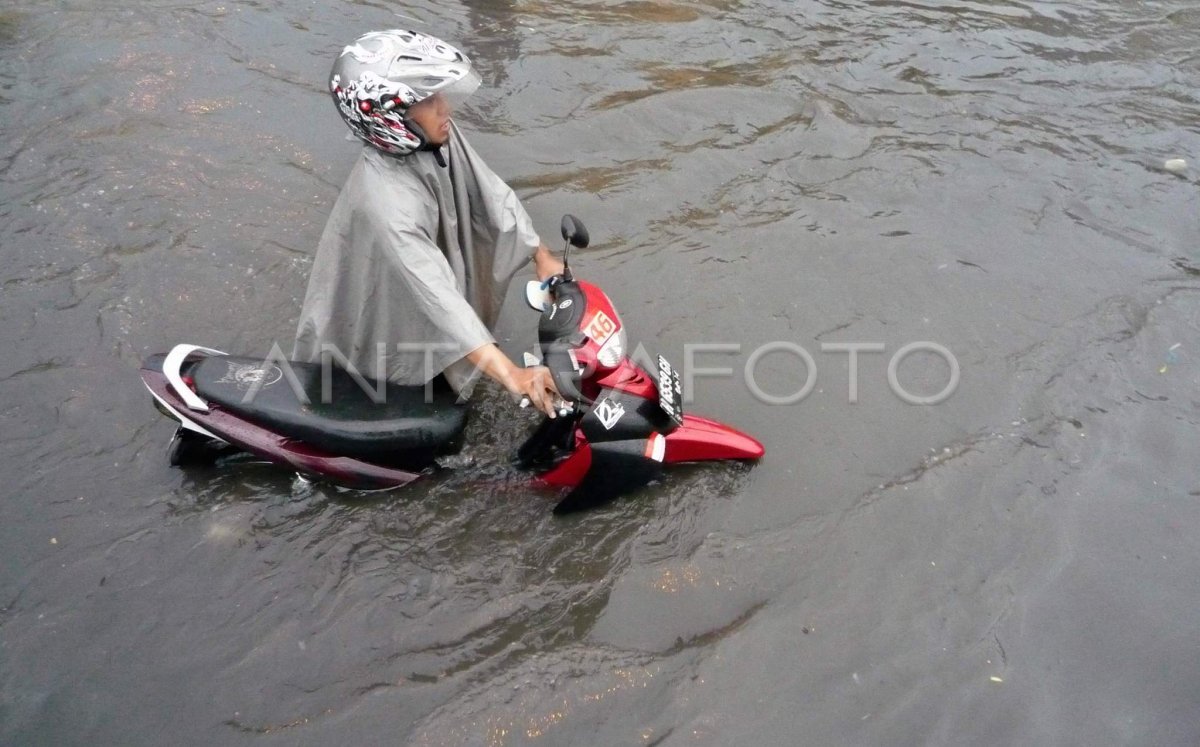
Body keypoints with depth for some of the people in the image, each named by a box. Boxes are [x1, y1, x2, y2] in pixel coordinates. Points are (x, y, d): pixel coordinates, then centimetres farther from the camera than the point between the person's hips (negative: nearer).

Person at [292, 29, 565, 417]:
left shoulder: (438, 136, -19)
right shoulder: (385, 201, -42)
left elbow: (490, 193, -6)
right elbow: (435, 293, -48)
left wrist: (542, 256, -8)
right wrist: (511, 374, -53)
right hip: (382, 320, -6)